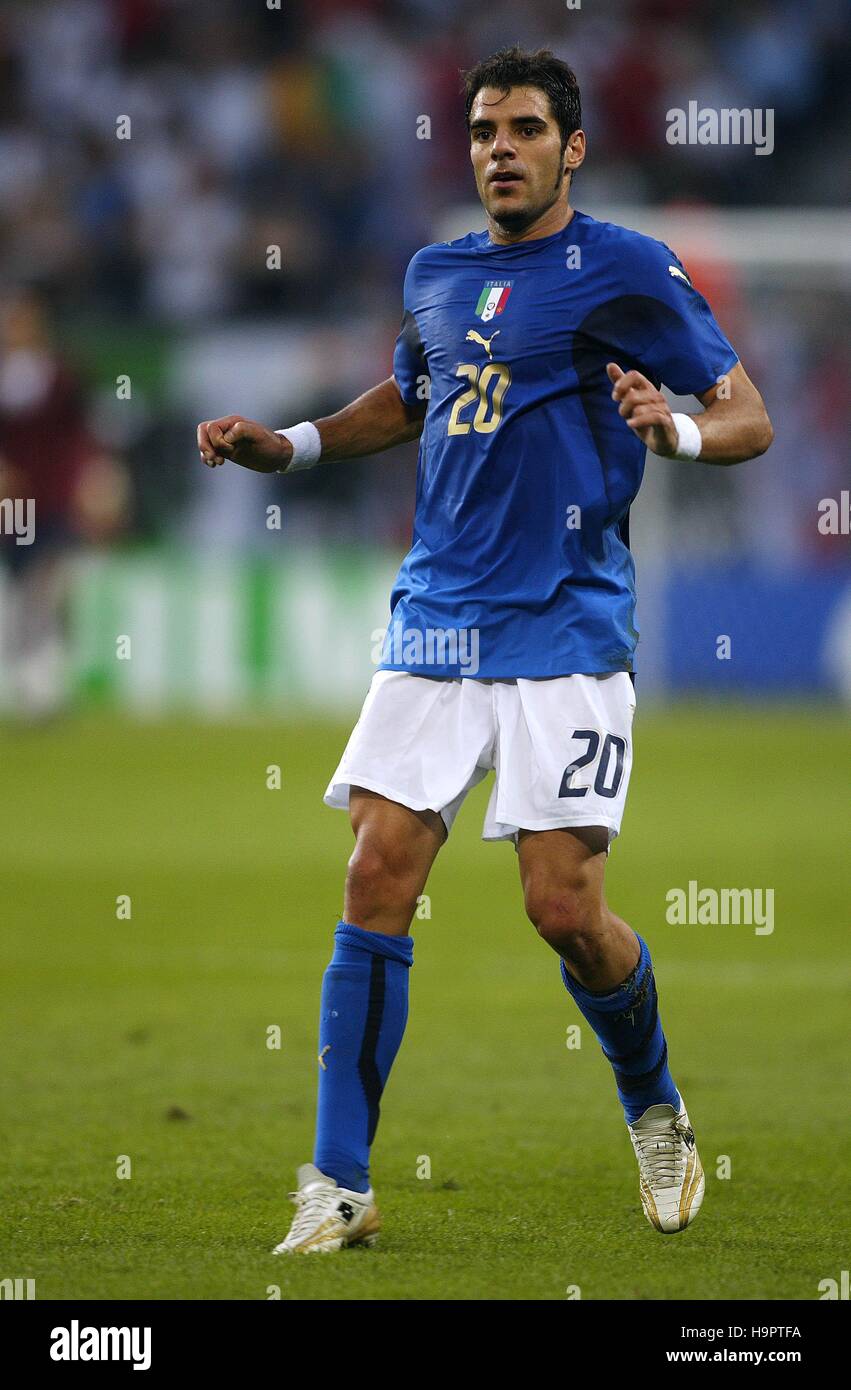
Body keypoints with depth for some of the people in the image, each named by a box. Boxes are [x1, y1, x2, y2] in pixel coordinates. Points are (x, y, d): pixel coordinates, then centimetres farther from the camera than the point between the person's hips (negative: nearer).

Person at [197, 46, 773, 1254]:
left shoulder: (626, 271, -4)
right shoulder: (436, 276, 13)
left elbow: (749, 417, -2)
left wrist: (676, 428, -23)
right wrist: (278, 446, 20)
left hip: (565, 632, -5)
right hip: (435, 624, 5)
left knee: (565, 907, -9)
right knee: (377, 880, -6)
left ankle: (656, 1112, 21)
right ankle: (340, 1185, -2)